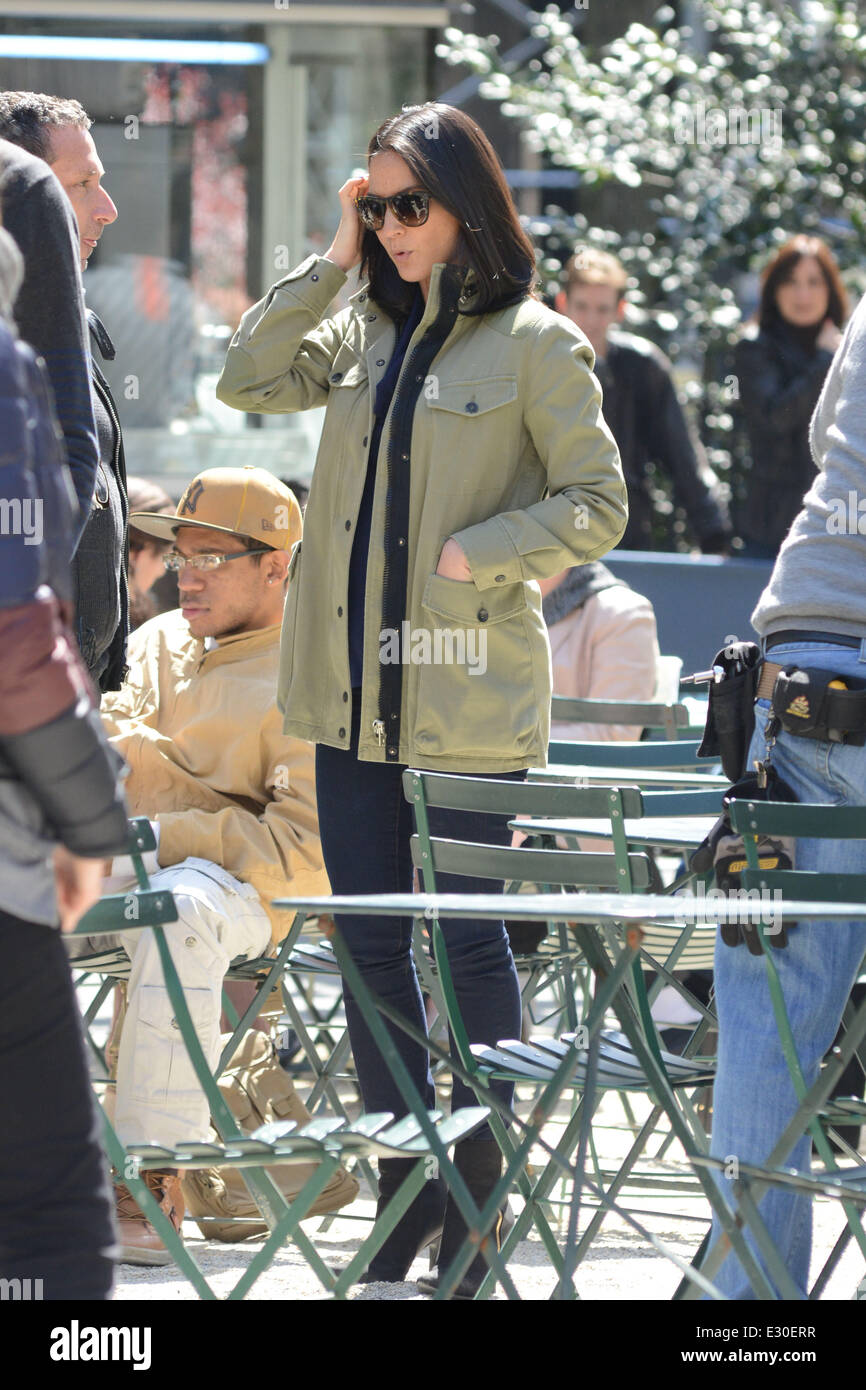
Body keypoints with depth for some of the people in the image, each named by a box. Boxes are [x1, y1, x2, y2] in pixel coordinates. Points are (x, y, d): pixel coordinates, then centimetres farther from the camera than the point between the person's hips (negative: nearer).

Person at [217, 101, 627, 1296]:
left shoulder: (534, 343, -4)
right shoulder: (366, 326, 13)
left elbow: (596, 507, -4)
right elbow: (248, 381, 3)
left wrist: (473, 558, -14)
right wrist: (333, 262, 0)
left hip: (467, 691, -6)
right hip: (353, 686, 6)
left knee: (466, 935, -1)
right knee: (370, 937, 6)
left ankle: (478, 1193, 8)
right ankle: (407, 1183, 14)